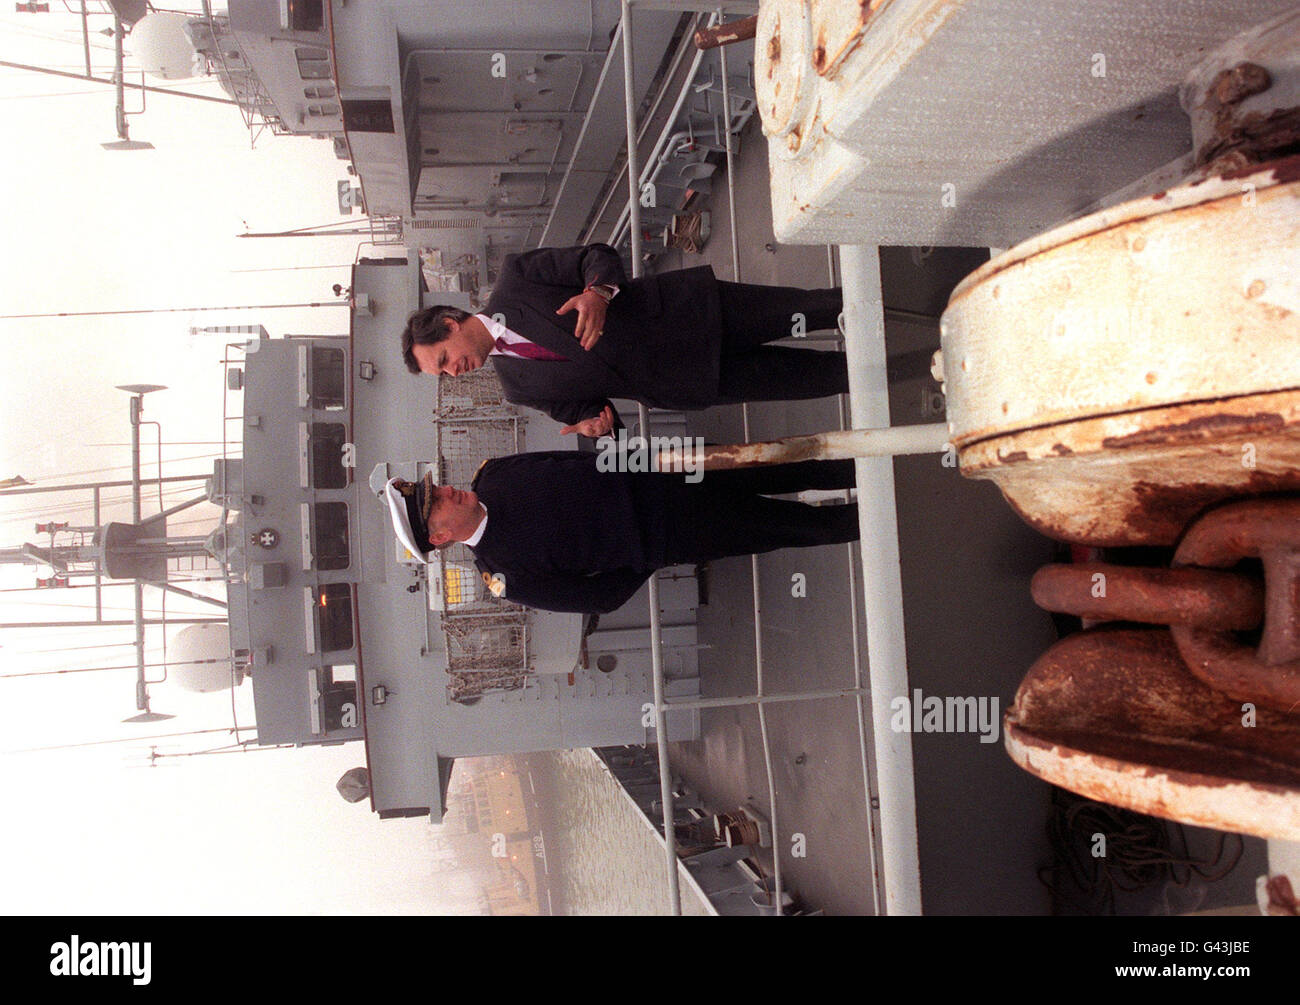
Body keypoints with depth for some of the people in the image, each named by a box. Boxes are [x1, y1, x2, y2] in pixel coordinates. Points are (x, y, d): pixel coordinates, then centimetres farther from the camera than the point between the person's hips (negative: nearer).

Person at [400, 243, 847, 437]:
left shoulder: (514, 276, -4)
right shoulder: (517, 386, 4)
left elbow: (599, 256, -5)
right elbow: (579, 404, 10)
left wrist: (599, 290, -28)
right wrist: (594, 420, -15)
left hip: (686, 310, -1)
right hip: (674, 385, 1)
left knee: (800, 312, -8)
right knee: (796, 376, -5)